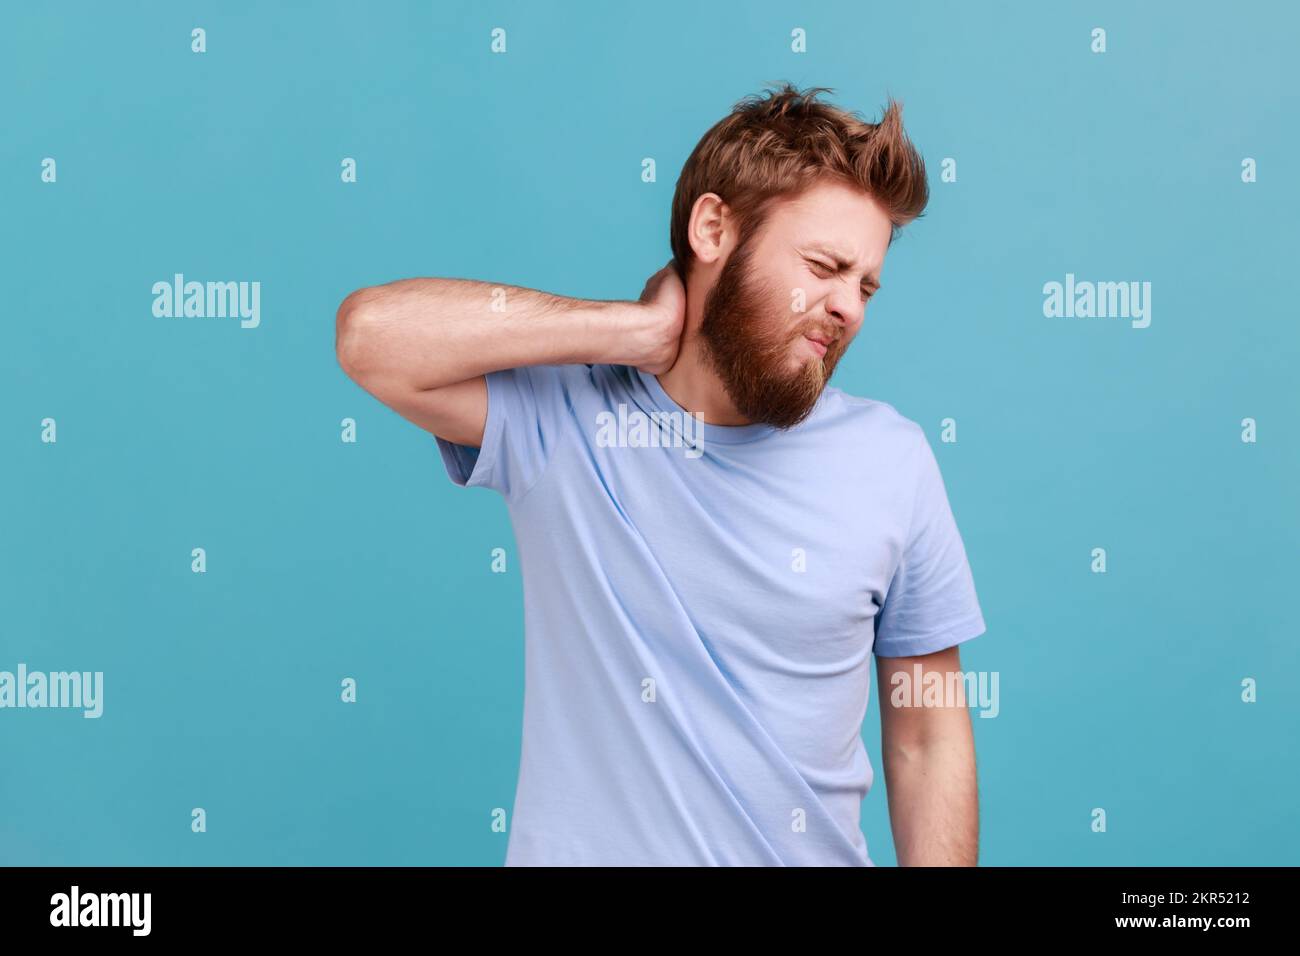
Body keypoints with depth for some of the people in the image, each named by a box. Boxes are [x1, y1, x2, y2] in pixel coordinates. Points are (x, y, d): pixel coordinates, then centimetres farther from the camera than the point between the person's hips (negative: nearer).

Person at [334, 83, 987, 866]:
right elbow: (372, 333, -25)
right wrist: (636, 329, -20)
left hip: (811, 851, 1)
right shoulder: (560, 420, -11)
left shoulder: (892, 461, -8)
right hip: (579, 847, -1)